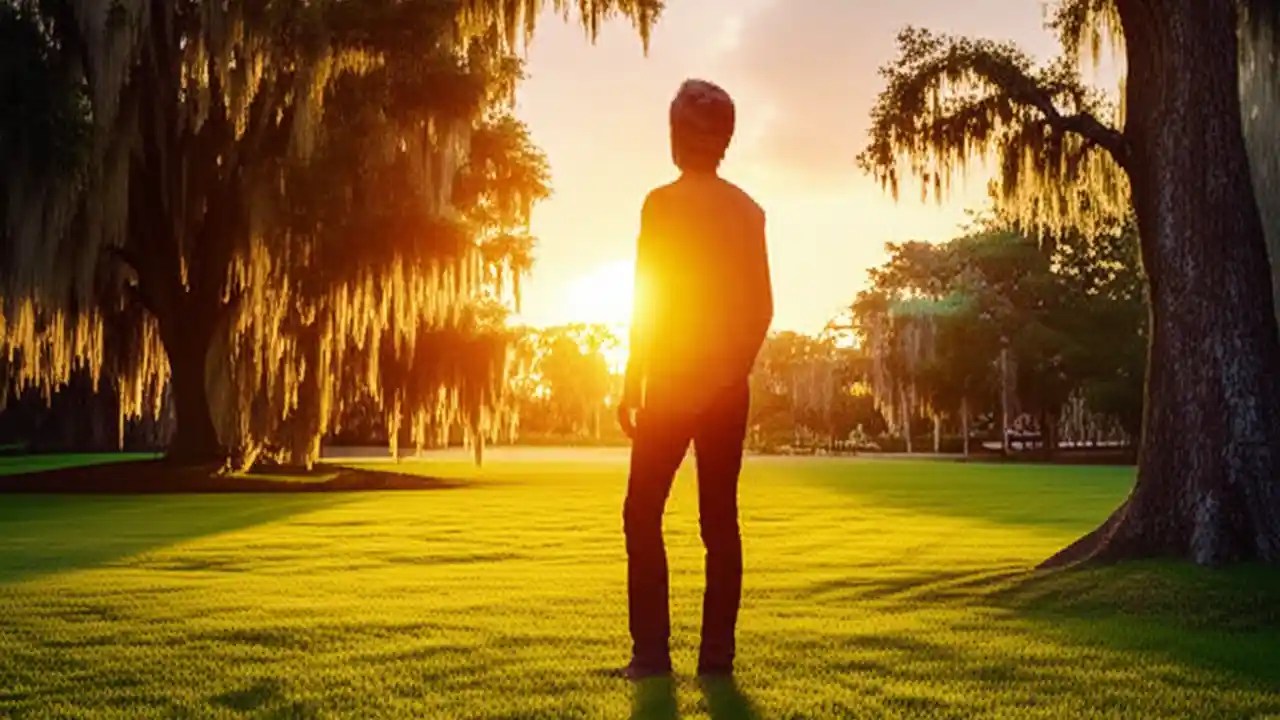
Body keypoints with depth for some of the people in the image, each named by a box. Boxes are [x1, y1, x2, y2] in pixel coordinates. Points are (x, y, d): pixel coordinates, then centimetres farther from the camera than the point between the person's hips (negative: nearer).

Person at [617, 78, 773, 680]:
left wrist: (631, 386, -6)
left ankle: (653, 652, -2)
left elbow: (648, 300, -11)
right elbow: (762, 307, 8)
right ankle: (717, 654, 8)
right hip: (729, 386, 5)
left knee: (644, 514, 2)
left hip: (672, 383, -5)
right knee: (720, 518, 7)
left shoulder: (664, 203, -8)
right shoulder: (748, 211, 7)